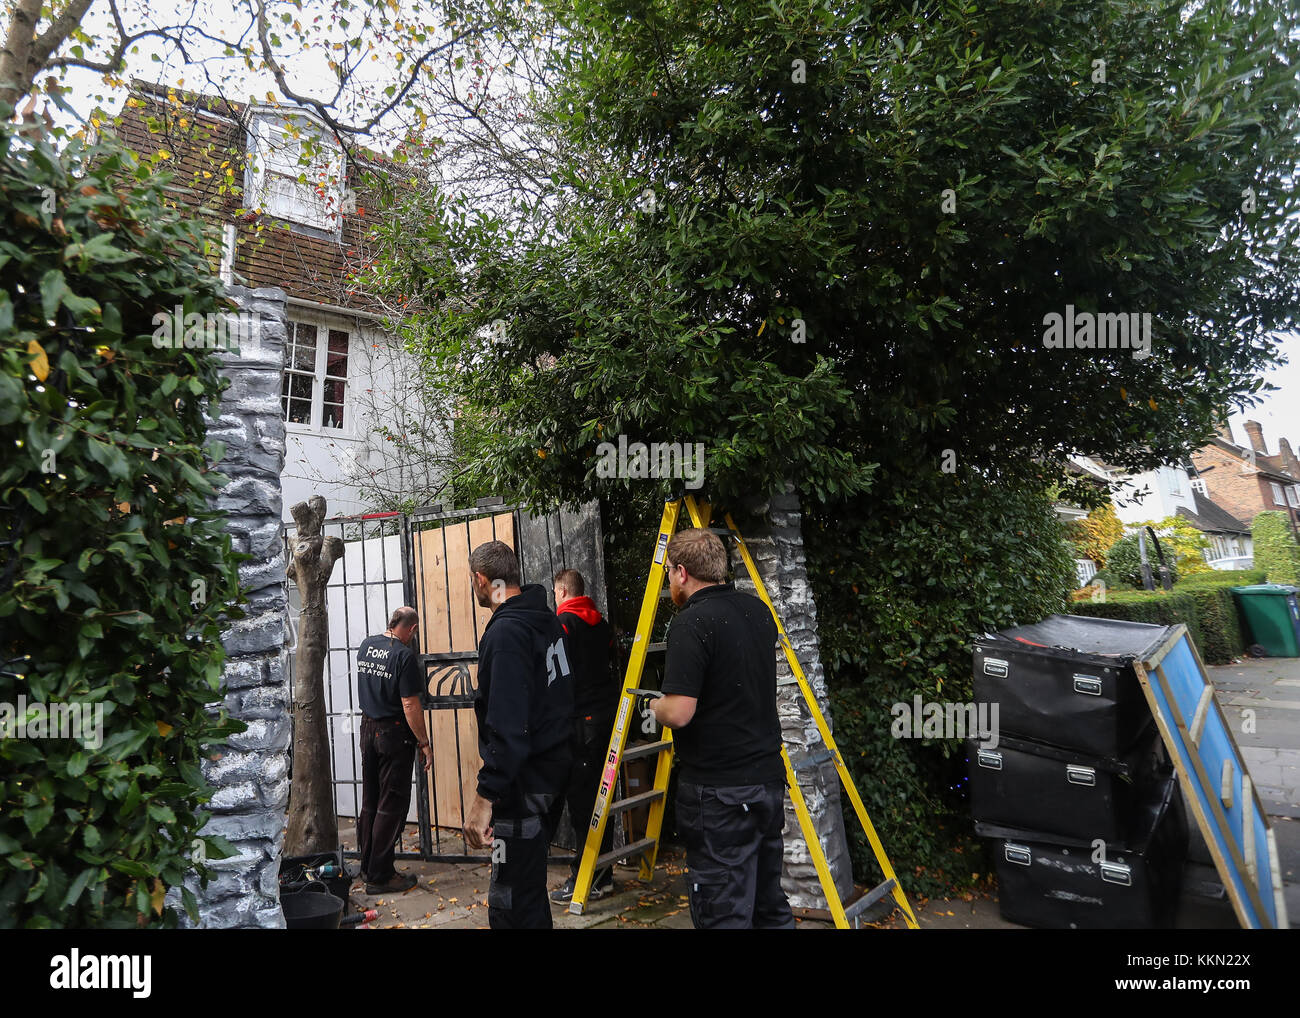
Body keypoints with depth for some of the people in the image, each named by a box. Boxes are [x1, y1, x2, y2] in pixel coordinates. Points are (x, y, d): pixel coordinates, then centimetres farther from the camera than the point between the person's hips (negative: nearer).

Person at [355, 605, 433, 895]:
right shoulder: (404, 656, -20)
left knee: (370, 801, 17)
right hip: (394, 734, -7)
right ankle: (380, 876, 10)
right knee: (392, 806, 3)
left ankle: (367, 866, 29)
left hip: (368, 729, 8)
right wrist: (424, 743, -13)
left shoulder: (366, 645, 3)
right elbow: (410, 705, -20)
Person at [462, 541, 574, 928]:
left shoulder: (506, 633, -21)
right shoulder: (546, 618, 8)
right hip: (554, 770, 10)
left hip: (523, 782, -10)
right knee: (529, 885, 24)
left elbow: (507, 727, -27)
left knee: (511, 904, 0)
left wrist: (485, 796, -24)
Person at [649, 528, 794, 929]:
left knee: (723, 912, 3)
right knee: (770, 903, 20)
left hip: (719, 793, -8)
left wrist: (655, 705, -2)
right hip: (769, 777, 8)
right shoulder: (759, 610, 7)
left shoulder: (691, 623, -18)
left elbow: (679, 713, -23)